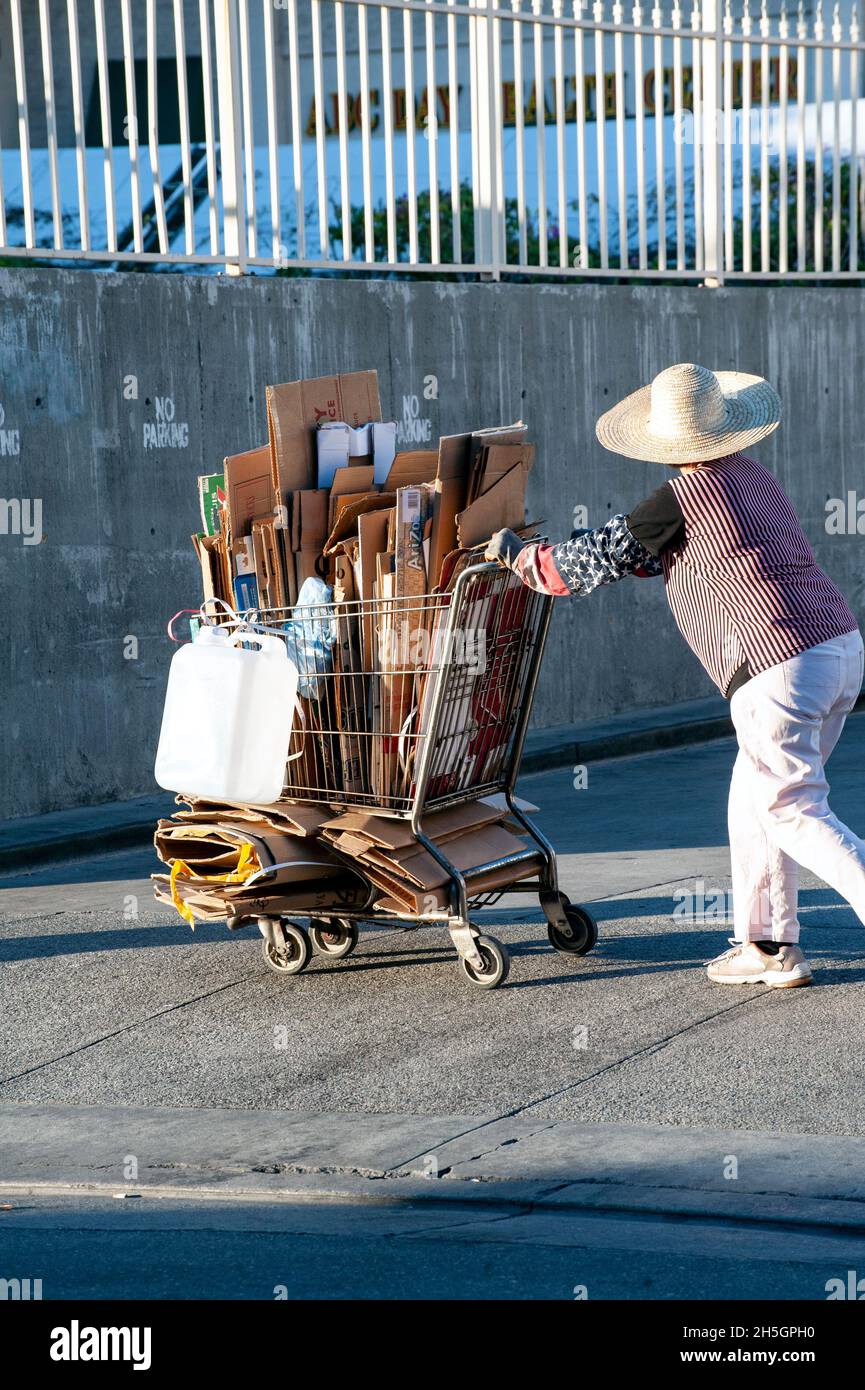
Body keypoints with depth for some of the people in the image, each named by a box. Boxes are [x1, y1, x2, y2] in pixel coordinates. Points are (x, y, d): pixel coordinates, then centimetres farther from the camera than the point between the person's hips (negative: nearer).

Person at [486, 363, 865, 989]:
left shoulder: (682, 497, -7)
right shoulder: (755, 476, 18)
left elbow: (593, 562, -2)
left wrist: (518, 553, 15)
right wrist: (594, 543, 28)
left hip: (778, 673, -8)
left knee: (795, 814, -3)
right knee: (753, 802, 17)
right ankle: (768, 947, 19)